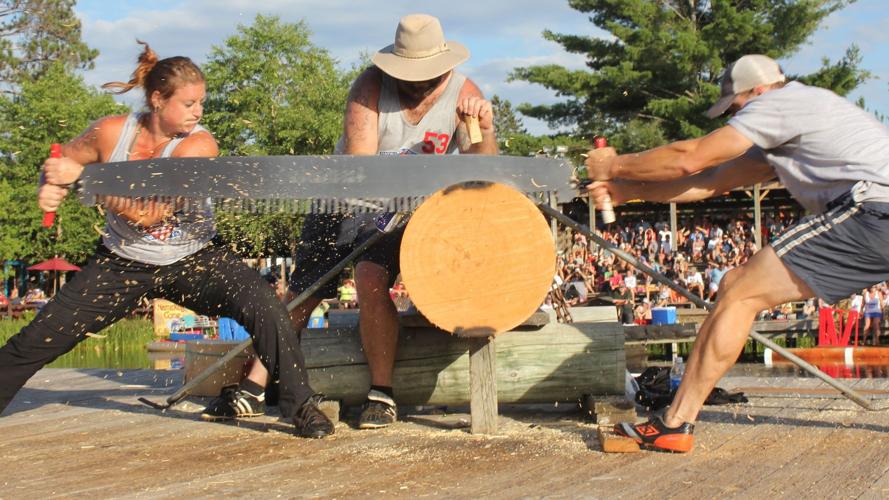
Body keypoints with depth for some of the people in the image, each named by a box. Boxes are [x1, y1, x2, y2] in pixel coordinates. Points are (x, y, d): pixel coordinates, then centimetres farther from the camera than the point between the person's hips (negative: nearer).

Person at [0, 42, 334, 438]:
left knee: (264, 308, -26)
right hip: (121, 264, 3)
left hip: (192, 262, -2)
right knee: (37, 340, 1)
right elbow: (61, 162, 8)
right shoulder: (112, 132, -12)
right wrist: (50, 188, -15)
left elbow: (148, 213, -30)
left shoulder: (198, 145, -21)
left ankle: (300, 406, -14)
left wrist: (82, 176, -31)